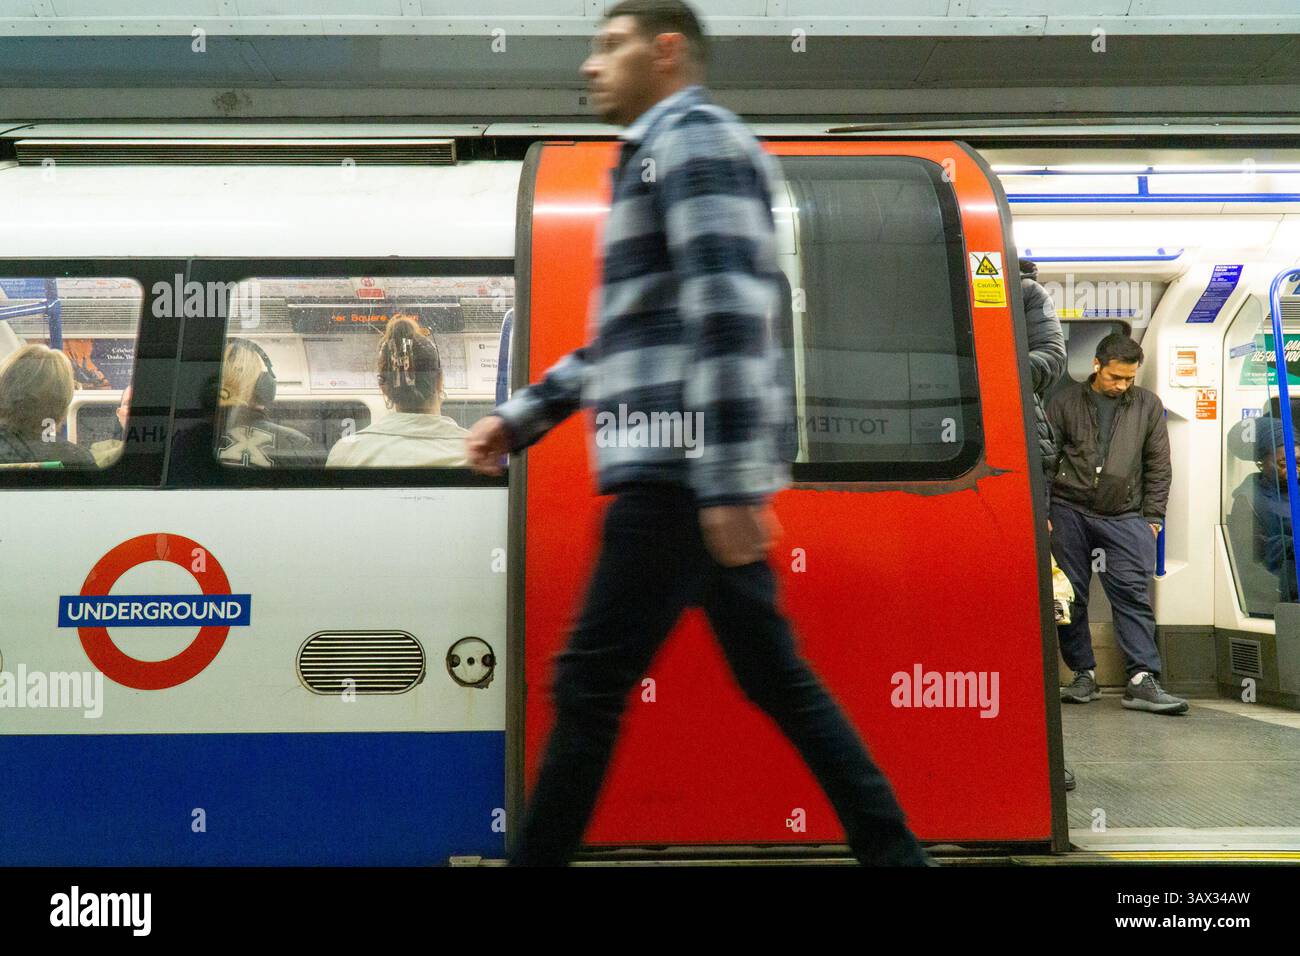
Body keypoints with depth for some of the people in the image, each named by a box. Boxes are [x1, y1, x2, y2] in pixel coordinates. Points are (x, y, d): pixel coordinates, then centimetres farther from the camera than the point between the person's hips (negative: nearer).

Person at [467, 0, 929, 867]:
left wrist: (730, 479, -25)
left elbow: (726, 314, -18)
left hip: (686, 473, -10)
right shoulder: (659, 157, 26)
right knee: (776, 678, 12)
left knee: (590, 686, -3)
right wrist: (522, 416, 26)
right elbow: (625, 338, 29)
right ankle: (893, 849, 21)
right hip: (687, 473, 10)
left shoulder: (694, 138, -4)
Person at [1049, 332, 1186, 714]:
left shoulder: (1147, 405, 9)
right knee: (1071, 596, 2)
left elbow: (1158, 466, 11)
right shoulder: (1065, 402, 5)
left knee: (1133, 594, -7)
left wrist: (1152, 518, 5)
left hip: (1123, 515, 1)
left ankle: (1142, 680, -7)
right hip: (1069, 512, 0)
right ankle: (1084, 675, 12)